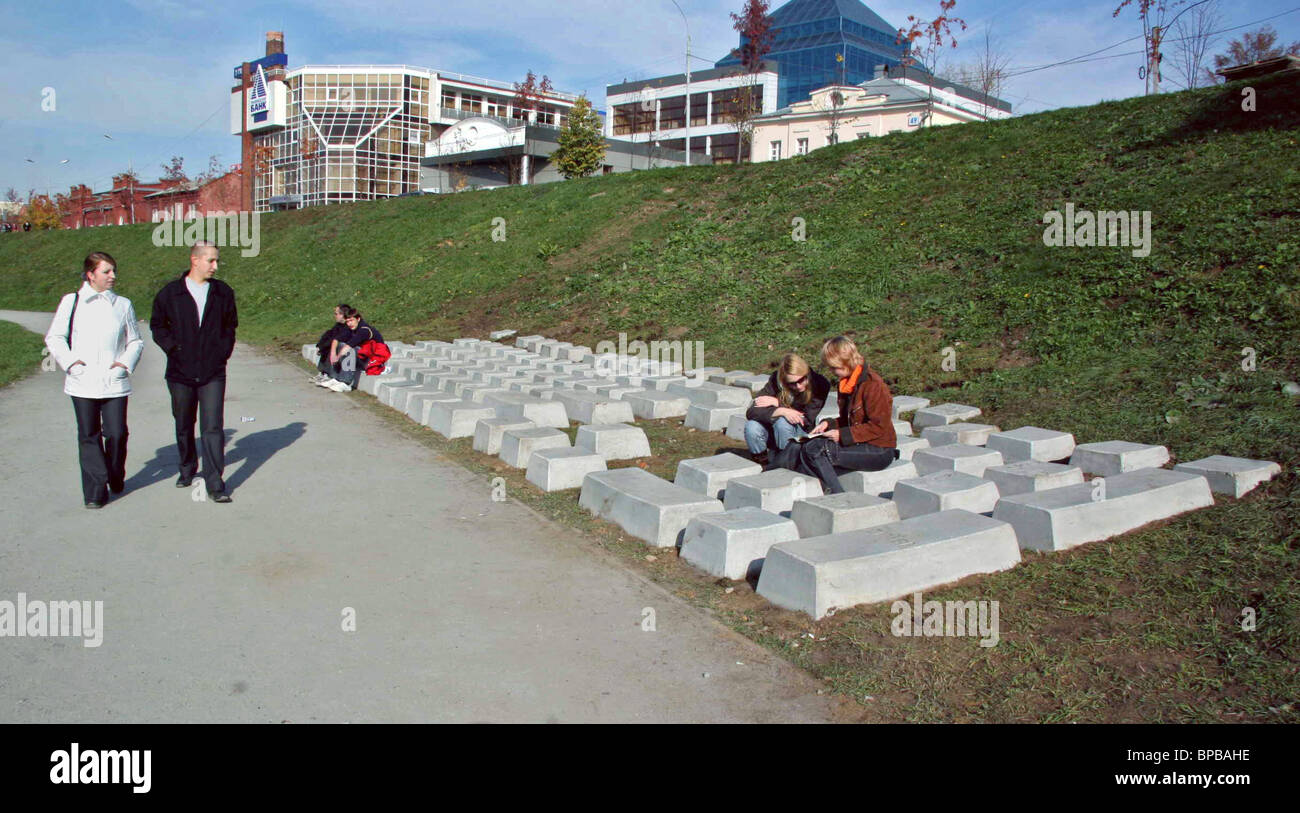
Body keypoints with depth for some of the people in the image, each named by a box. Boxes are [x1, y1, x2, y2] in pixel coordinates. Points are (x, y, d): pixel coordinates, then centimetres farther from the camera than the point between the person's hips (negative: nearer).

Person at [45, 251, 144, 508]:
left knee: (117, 433, -3)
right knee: (89, 436, 2)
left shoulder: (123, 304, 10)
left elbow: (135, 340, 15)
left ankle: (116, 478, 23)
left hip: (114, 383, 1)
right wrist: (70, 361, -6)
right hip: (83, 382, -1)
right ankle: (95, 491, 9)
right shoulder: (72, 302, 6)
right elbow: (54, 337, 7)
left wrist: (126, 363, -1)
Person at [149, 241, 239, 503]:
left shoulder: (223, 292, 4)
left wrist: (224, 351, 3)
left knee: (213, 428, -8)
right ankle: (187, 469, 35)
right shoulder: (170, 293, -1)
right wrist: (173, 348, -4)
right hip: (180, 372, 1)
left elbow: (231, 325, 15)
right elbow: (158, 325, 9)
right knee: (184, 427, 15)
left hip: (213, 373, -1)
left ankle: (215, 483, -6)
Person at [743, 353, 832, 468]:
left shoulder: (820, 384, -16)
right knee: (751, 427, -29)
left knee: (782, 422, -32)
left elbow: (807, 420, -18)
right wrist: (782, 411, -37)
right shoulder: (776, 380, -14)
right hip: (773, 435, 2)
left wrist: (777, 403, -21)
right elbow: (751, 412, -22)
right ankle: (761, 460, -3)